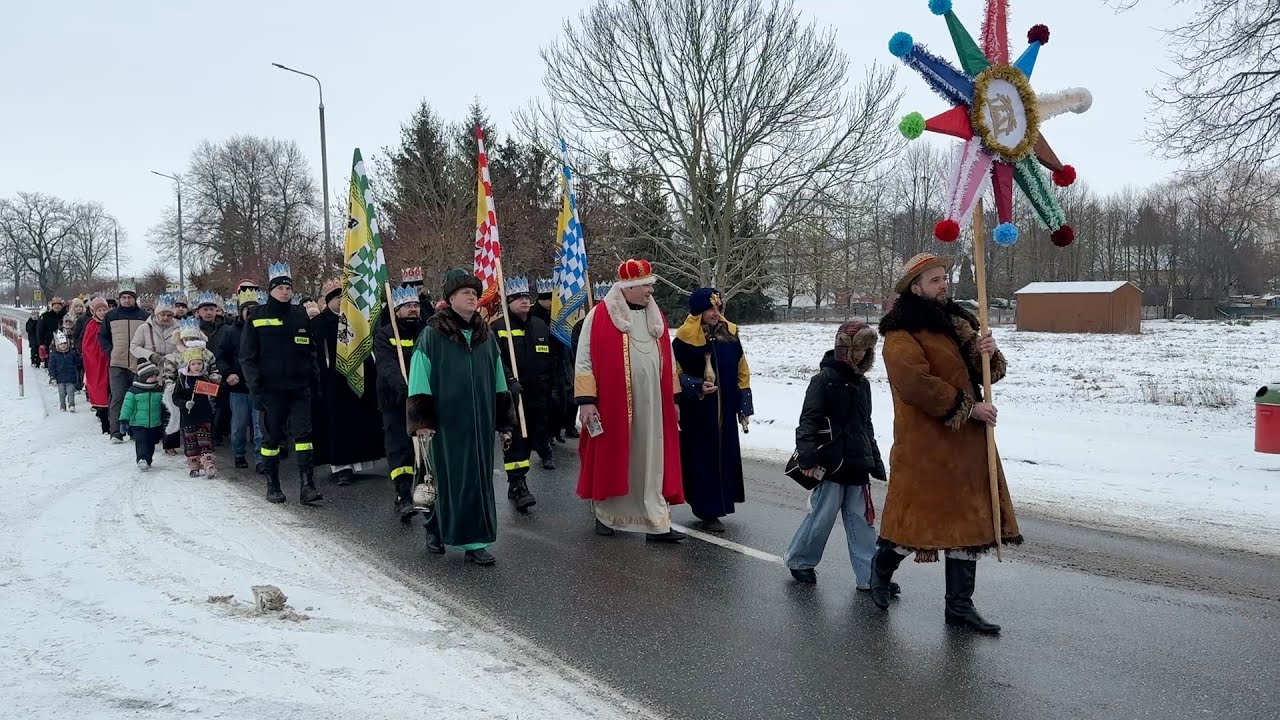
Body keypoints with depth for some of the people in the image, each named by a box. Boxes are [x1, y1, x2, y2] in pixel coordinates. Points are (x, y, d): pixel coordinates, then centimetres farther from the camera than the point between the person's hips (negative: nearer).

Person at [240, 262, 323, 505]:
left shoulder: (300, 315, 10)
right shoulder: (257, 317, 0)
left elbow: (310, 351, 16)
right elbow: (247, 357, -2)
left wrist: (315, 380, 9)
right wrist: (256, 388, -9)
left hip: (299, 387, 2)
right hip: (271, 389, -2)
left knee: (303, 434, -6)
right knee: (272, 437, 7)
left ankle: (307, 485, -8)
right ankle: (272, 486, 19)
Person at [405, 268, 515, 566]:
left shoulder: (486, 335, 11)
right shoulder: (432, 334, -3)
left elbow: (499, 381, 15)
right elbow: (420, 379, -5)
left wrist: (503, 421, 13)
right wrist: (421, 420, -11)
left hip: (480, 419, 4)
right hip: (446, 419, -4)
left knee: (479, 477, 5)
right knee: (449, 477, 0)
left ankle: (476, 542, 12)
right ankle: (436, 529, 22)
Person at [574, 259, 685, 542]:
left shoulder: (657, 317, 11)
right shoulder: (600, 316, -6)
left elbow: (668, 360, 18)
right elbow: (584, 361, -7)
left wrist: (674, 398, 16)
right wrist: (586, 400, -13)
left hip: (652, 405, 4)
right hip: (612, 404, -4)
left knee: (652, 462, 4)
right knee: (610, 459, 8)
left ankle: (657, 523, 7)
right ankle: (605, 515, 25)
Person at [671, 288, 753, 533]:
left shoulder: (729, 334, 4)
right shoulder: (685, 339, -10)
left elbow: (741, 371, 10)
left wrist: (744, 405, 8)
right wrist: (697, 387, -20)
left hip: (725, 410, 5)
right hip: (697, 411, -5)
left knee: (725, 456, 9)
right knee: (702, 458, -1)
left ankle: (716, 506, 24)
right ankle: (707, 512, 8)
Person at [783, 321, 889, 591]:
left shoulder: (861, 382, 14)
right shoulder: (825, 378, -8)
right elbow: (809, 420, -15)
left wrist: (875, 462, 22)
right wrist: (807, 457, -24)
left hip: (857, 466, 7)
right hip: (831, 464, -7)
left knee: (862, 521, 7)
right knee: (822, 516, 0)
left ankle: (869, 576, 12)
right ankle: (798, 560, 21)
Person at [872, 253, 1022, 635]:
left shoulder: (956, 322, 15)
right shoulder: (902, 334, -11)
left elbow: (986, 373, 16)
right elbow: (917, 384, -22)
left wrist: (989, 353, -8)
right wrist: (969, 408, -17)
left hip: (966, 442, 8)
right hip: (924, 444, -8)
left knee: (969, 518, 9)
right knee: (920, 515, 1)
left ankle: (959, 604, 19)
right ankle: (882, 566, 30)